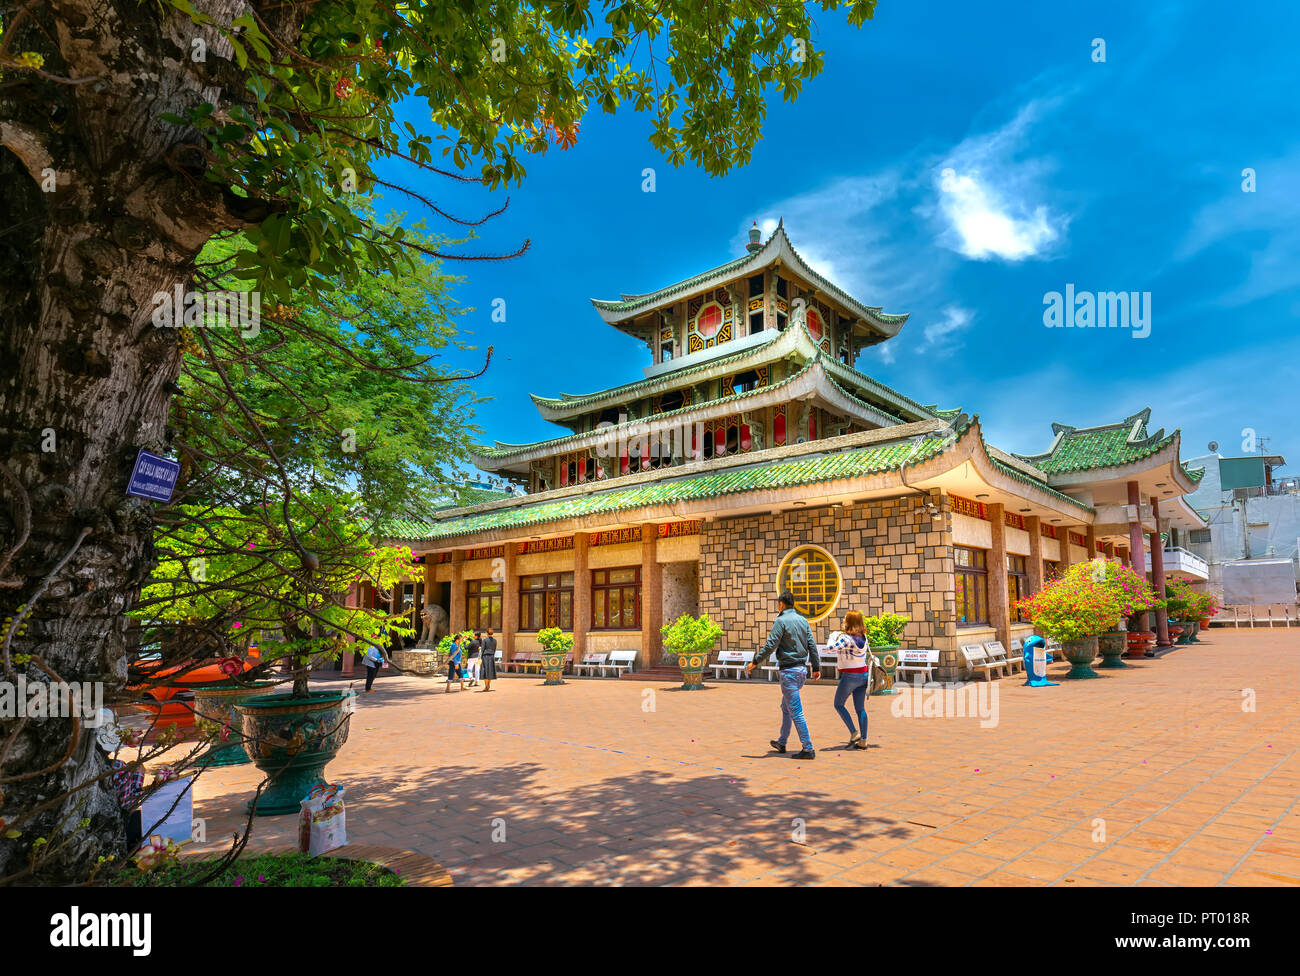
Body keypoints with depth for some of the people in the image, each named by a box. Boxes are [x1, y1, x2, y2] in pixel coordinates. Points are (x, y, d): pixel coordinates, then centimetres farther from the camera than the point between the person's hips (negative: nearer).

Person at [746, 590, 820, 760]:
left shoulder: (781, 621, -11)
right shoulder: (803, 620, 11)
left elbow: (770, 645, -16)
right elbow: (812, 645, 10)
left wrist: (755, 662, -8)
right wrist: (816, 667, 15)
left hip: (789, 670, -8)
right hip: (802, 669, 8)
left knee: (795, 711, -5)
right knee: (786, 706, 21)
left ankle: (808, 749, -4)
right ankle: (781, 742, 30)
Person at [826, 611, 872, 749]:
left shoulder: (846, 638, -19)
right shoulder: (863, 637, 4)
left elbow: (830, 648, -23)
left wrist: (832, 637, -5)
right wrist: (838, 637, 13)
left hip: (850, 676, -7)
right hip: (863, 674, 7)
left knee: (838, 704, 10)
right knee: (860, 708, 11)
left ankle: (854, 733, 4)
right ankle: (863, 740, 10)